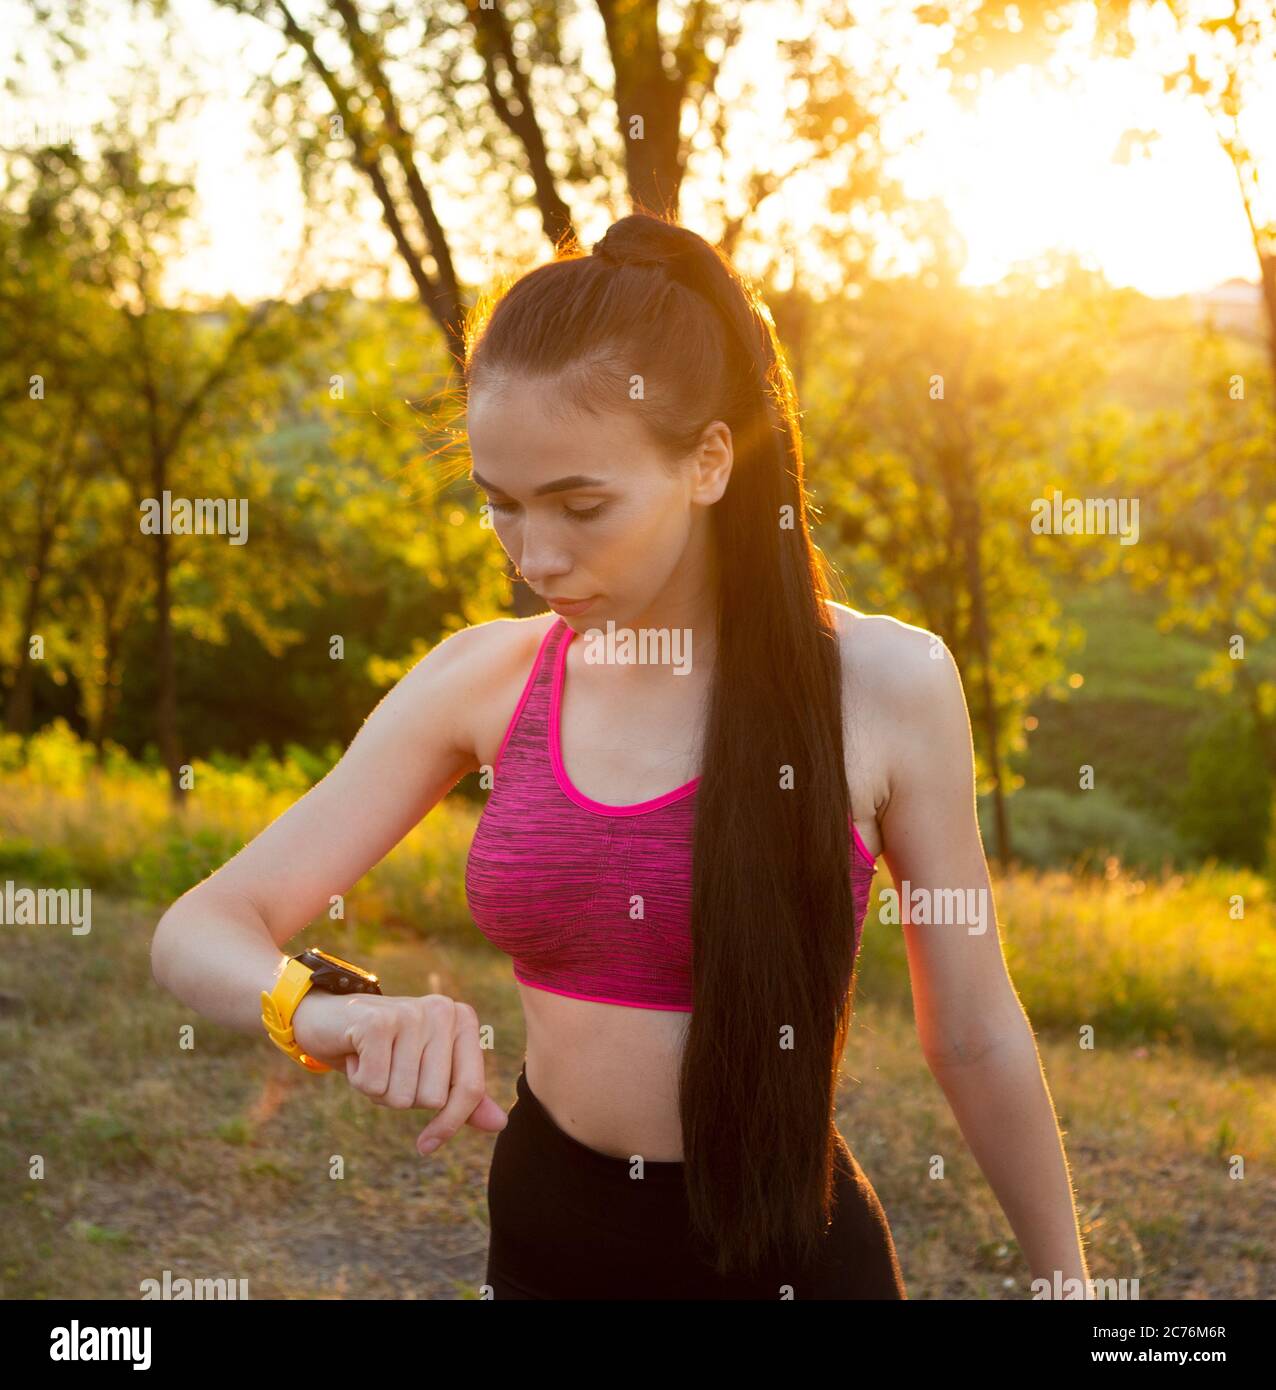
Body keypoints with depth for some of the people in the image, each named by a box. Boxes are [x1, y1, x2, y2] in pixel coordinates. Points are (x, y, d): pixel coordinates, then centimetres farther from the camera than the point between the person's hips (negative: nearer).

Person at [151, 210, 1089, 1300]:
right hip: (542, 1240, 4)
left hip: (790, 1251, -3)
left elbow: (975, 1041, -5)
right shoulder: (481, 680, -6)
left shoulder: (886, 682, -15)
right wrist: (330, 1013, -28)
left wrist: (1065, 1278, 3)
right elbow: (199, 930, -8)